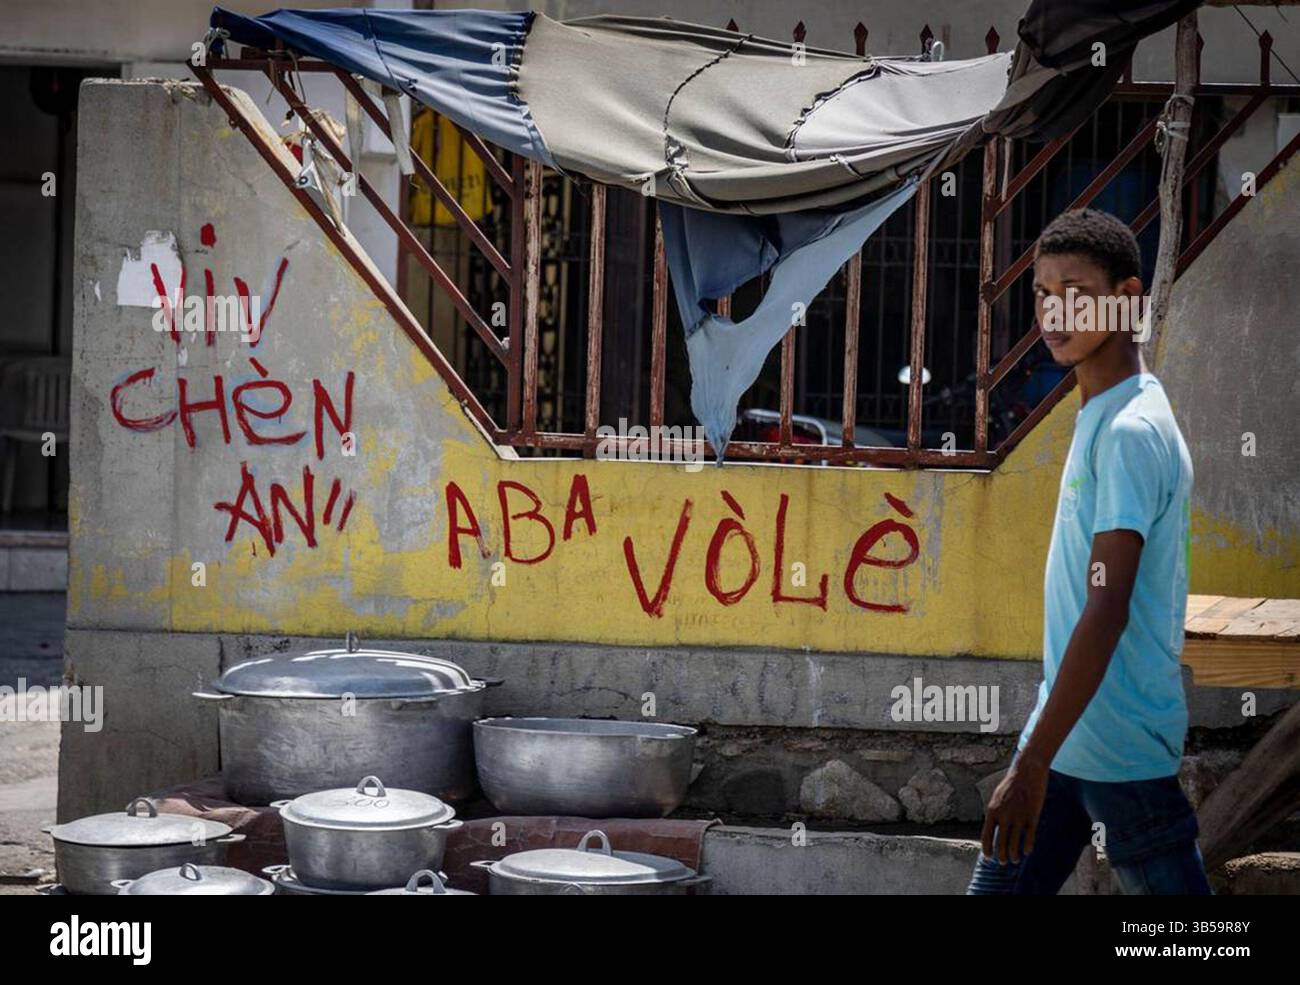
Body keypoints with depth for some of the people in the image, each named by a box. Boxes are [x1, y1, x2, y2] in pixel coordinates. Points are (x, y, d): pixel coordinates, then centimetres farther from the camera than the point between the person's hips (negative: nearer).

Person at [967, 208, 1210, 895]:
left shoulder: (1132, 431, -18)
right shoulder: (1099, 419, 12)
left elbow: (1107, 611, -24)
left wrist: (1031, 767, -26)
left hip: (1119, 753, -9)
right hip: (1066, 735, 9)